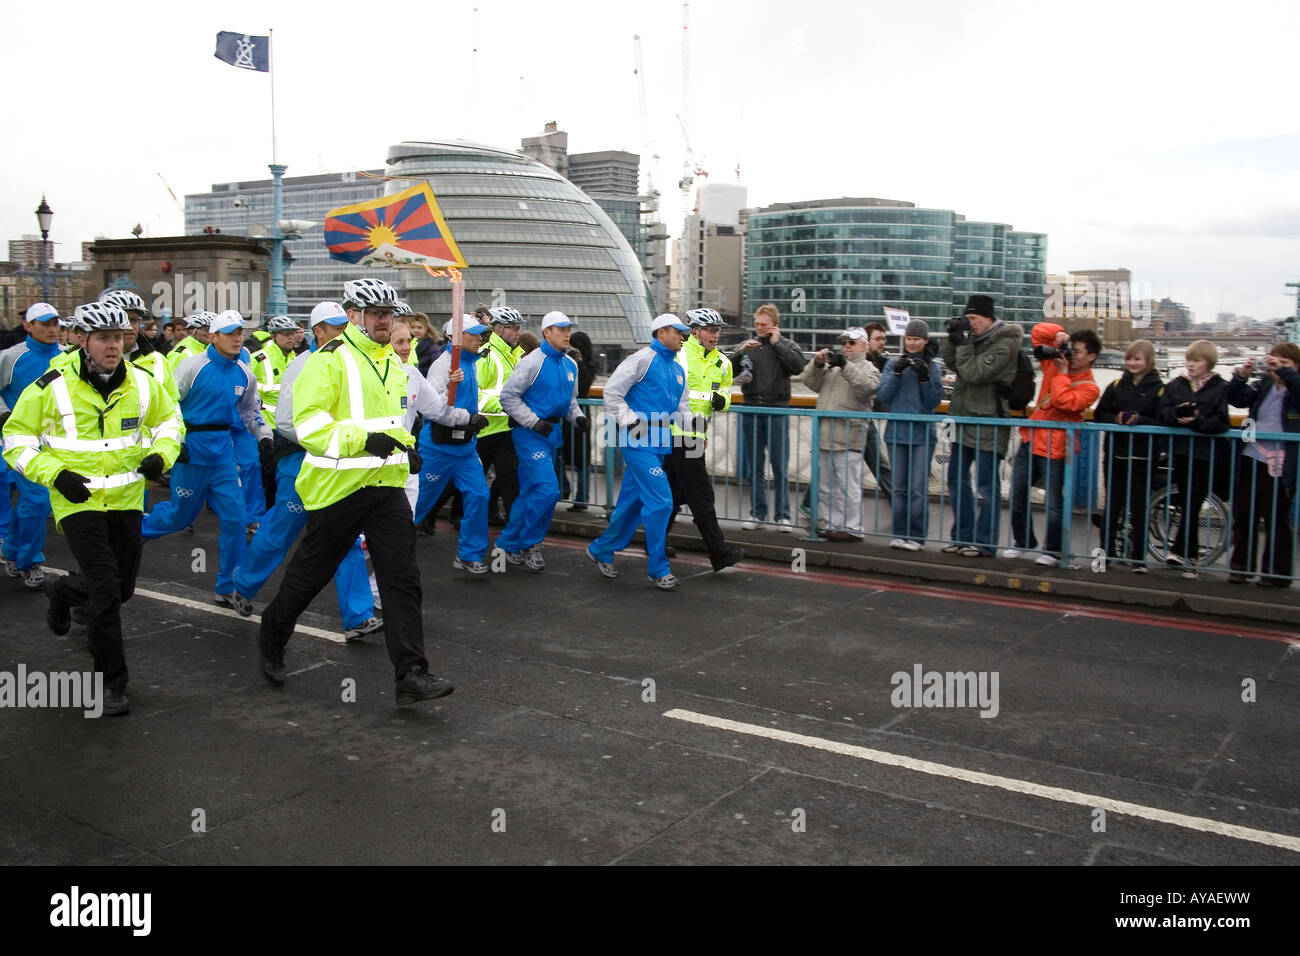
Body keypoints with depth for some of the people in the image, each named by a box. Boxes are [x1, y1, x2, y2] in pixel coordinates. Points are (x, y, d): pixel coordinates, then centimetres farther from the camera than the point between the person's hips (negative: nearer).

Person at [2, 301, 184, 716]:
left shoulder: (143, 383, -2)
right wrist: (55, 474, -17)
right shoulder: (52, 387, -11)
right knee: (105, 592, -11)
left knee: (123, 587, 14)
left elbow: (169, 420, 15)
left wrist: (161, 455, -6)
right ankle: (111, 682, 4)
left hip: (126, 499, 4)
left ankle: (63, 591, 48)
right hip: (78, 502, -4)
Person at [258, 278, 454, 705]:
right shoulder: (329, 360, -10)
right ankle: (271, 639, 36)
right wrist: (361, 439, -27)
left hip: (387, 486, 6)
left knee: (402, 578, -3)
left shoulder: (393, 362, 15)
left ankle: (411, 674, -3)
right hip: (337, 488, -6)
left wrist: (405, 446, 14)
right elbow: (308, 422, -18)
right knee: (310, 572, 10)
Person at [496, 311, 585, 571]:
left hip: (552, 432, 8)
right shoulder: (532, 362, -13)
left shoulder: (570, 365, 10)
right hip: (529, 433, -8)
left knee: (530, 491, 13)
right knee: (548, 489, -15)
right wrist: (534, 422, -18)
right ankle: (530, 544, 1)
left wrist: (577, 416, 2)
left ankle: (509, 543, 24)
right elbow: (508, 396, -14)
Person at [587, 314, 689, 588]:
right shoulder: (643, 359, -7)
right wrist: (629, 422, -14)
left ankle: (601, 550, 31)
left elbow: (681, 408, 20)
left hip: (660, 443, 9)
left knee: (632, 501, 14)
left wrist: (693, 421, 0)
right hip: (638, 442, -8)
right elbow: (612, 391, -11)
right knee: (660, 501, -11)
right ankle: (658, 568, -1)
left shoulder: (678, 370, 18)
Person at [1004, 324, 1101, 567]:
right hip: (1030, 441, 6)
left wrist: (1062, 373, -15)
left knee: (1054, 504, -4)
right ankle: (1023, 542, 29)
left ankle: (1053, 551, 14)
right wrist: (1059, 334, -9)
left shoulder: (1089, 387, -8)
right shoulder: (1055, 363, 6)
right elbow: (1038, 333, 8)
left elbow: (1064, 401, -26)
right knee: (1017, 496, 12)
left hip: (1054, 451, -6)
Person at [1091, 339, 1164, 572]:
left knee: (1138, 509, 2)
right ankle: (1108, 552, 18)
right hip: (1115, 455, 3)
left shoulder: (1159, 389, -1)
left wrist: (1139, 420, -21)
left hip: (1142, 458, -3)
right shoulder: (1116, 386, 8)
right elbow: (1099, 415, 7)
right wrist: (1116, 420, -12)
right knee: (1112, 506, 9)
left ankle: (1139, 558, 8)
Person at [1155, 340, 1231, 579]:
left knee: (1191, 505, -5)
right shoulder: (1174, 386, 9)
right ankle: (1190, 557, 18)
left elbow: (1221, 423, -8)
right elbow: (1161, 415, 0)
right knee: (1189, 506, 9)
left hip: (1206, 453, -3)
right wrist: (1177, 413, -19)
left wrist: (1197, 420, -23)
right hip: (1180, 450, 3)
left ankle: (1179, 551, 1)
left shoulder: (1220, 388, 0)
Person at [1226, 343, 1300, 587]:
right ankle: (1241, 567, 19)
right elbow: (1236, 399, 3)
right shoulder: (1263, 388, 12)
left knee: (1277, 521, 2)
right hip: (1250, 460, 5)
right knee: (1243, 517, 9)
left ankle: (1277, 574, 12)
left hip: (1279, 466, -4)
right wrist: (1241, 376, -11)